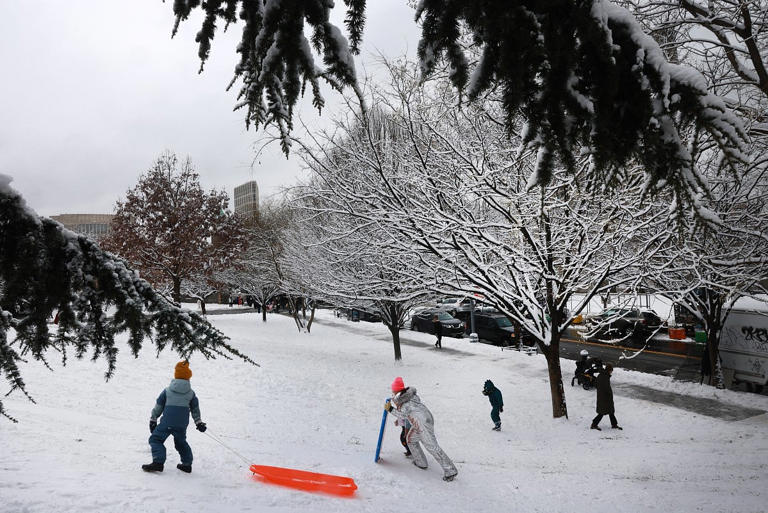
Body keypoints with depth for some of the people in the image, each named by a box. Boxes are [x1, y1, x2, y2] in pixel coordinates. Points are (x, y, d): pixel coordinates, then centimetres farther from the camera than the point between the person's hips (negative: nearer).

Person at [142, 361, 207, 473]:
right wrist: (199, 422, 29)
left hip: (167, 423, -3)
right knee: (181, 442, 23)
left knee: (155, 439, 8)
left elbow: (158, 406, 9)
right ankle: (187, 464, 24)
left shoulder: (167, 390, 4)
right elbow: (195, 409, 18)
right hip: (182, 425, 3)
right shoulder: (191, 393, 9)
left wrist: (153, 419, 21)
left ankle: (158, 462, -9)